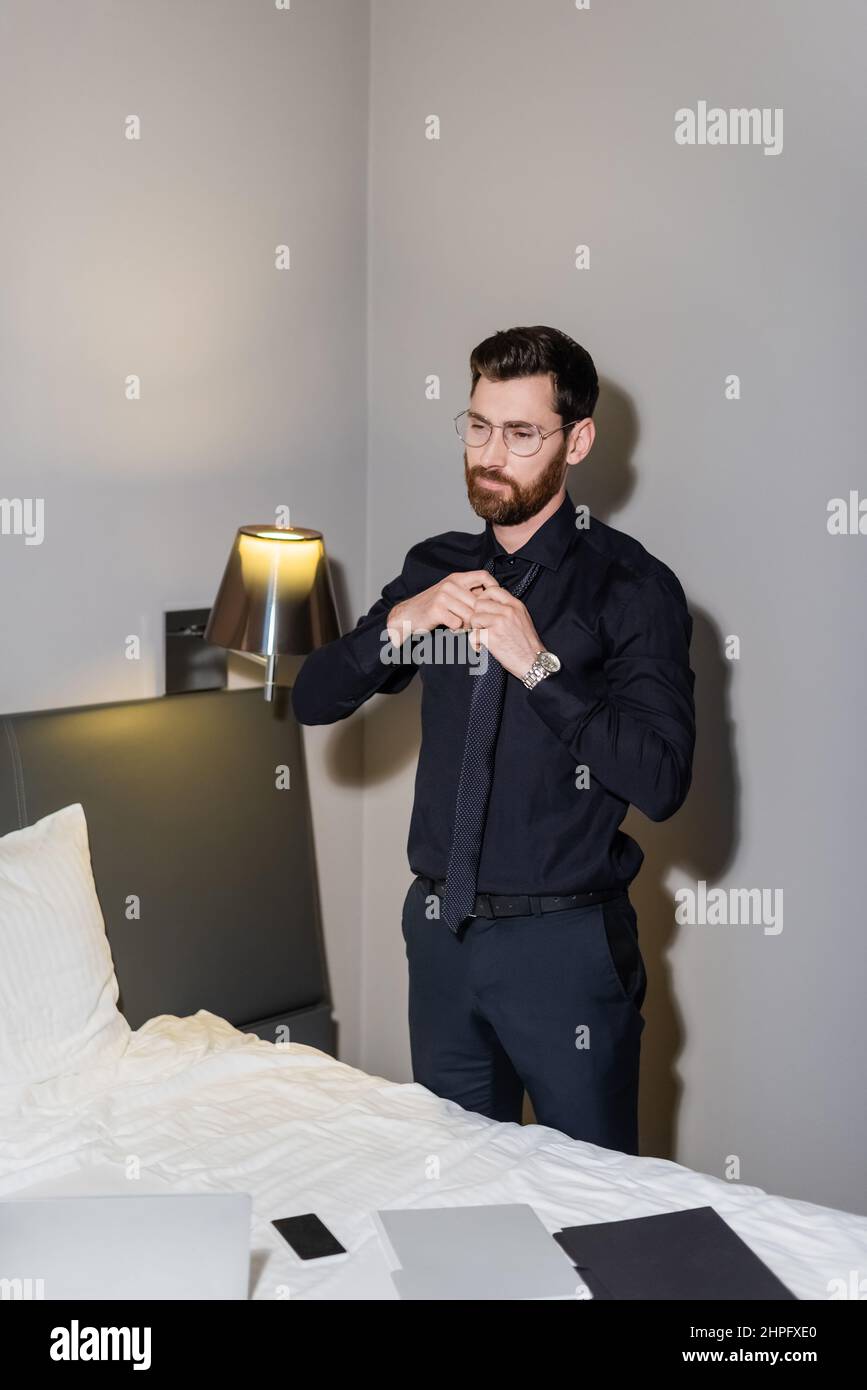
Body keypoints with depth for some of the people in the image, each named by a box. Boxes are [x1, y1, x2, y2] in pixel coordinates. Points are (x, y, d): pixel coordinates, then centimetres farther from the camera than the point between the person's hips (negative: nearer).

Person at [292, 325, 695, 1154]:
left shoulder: (632, 585, -10)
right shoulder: (436, 569, 6)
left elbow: (661, 782, -19)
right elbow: (313, 702, 2)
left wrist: (539, 665, -26)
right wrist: (400, 622, -15)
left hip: (564, 944, -5)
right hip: (441, 931, 5)